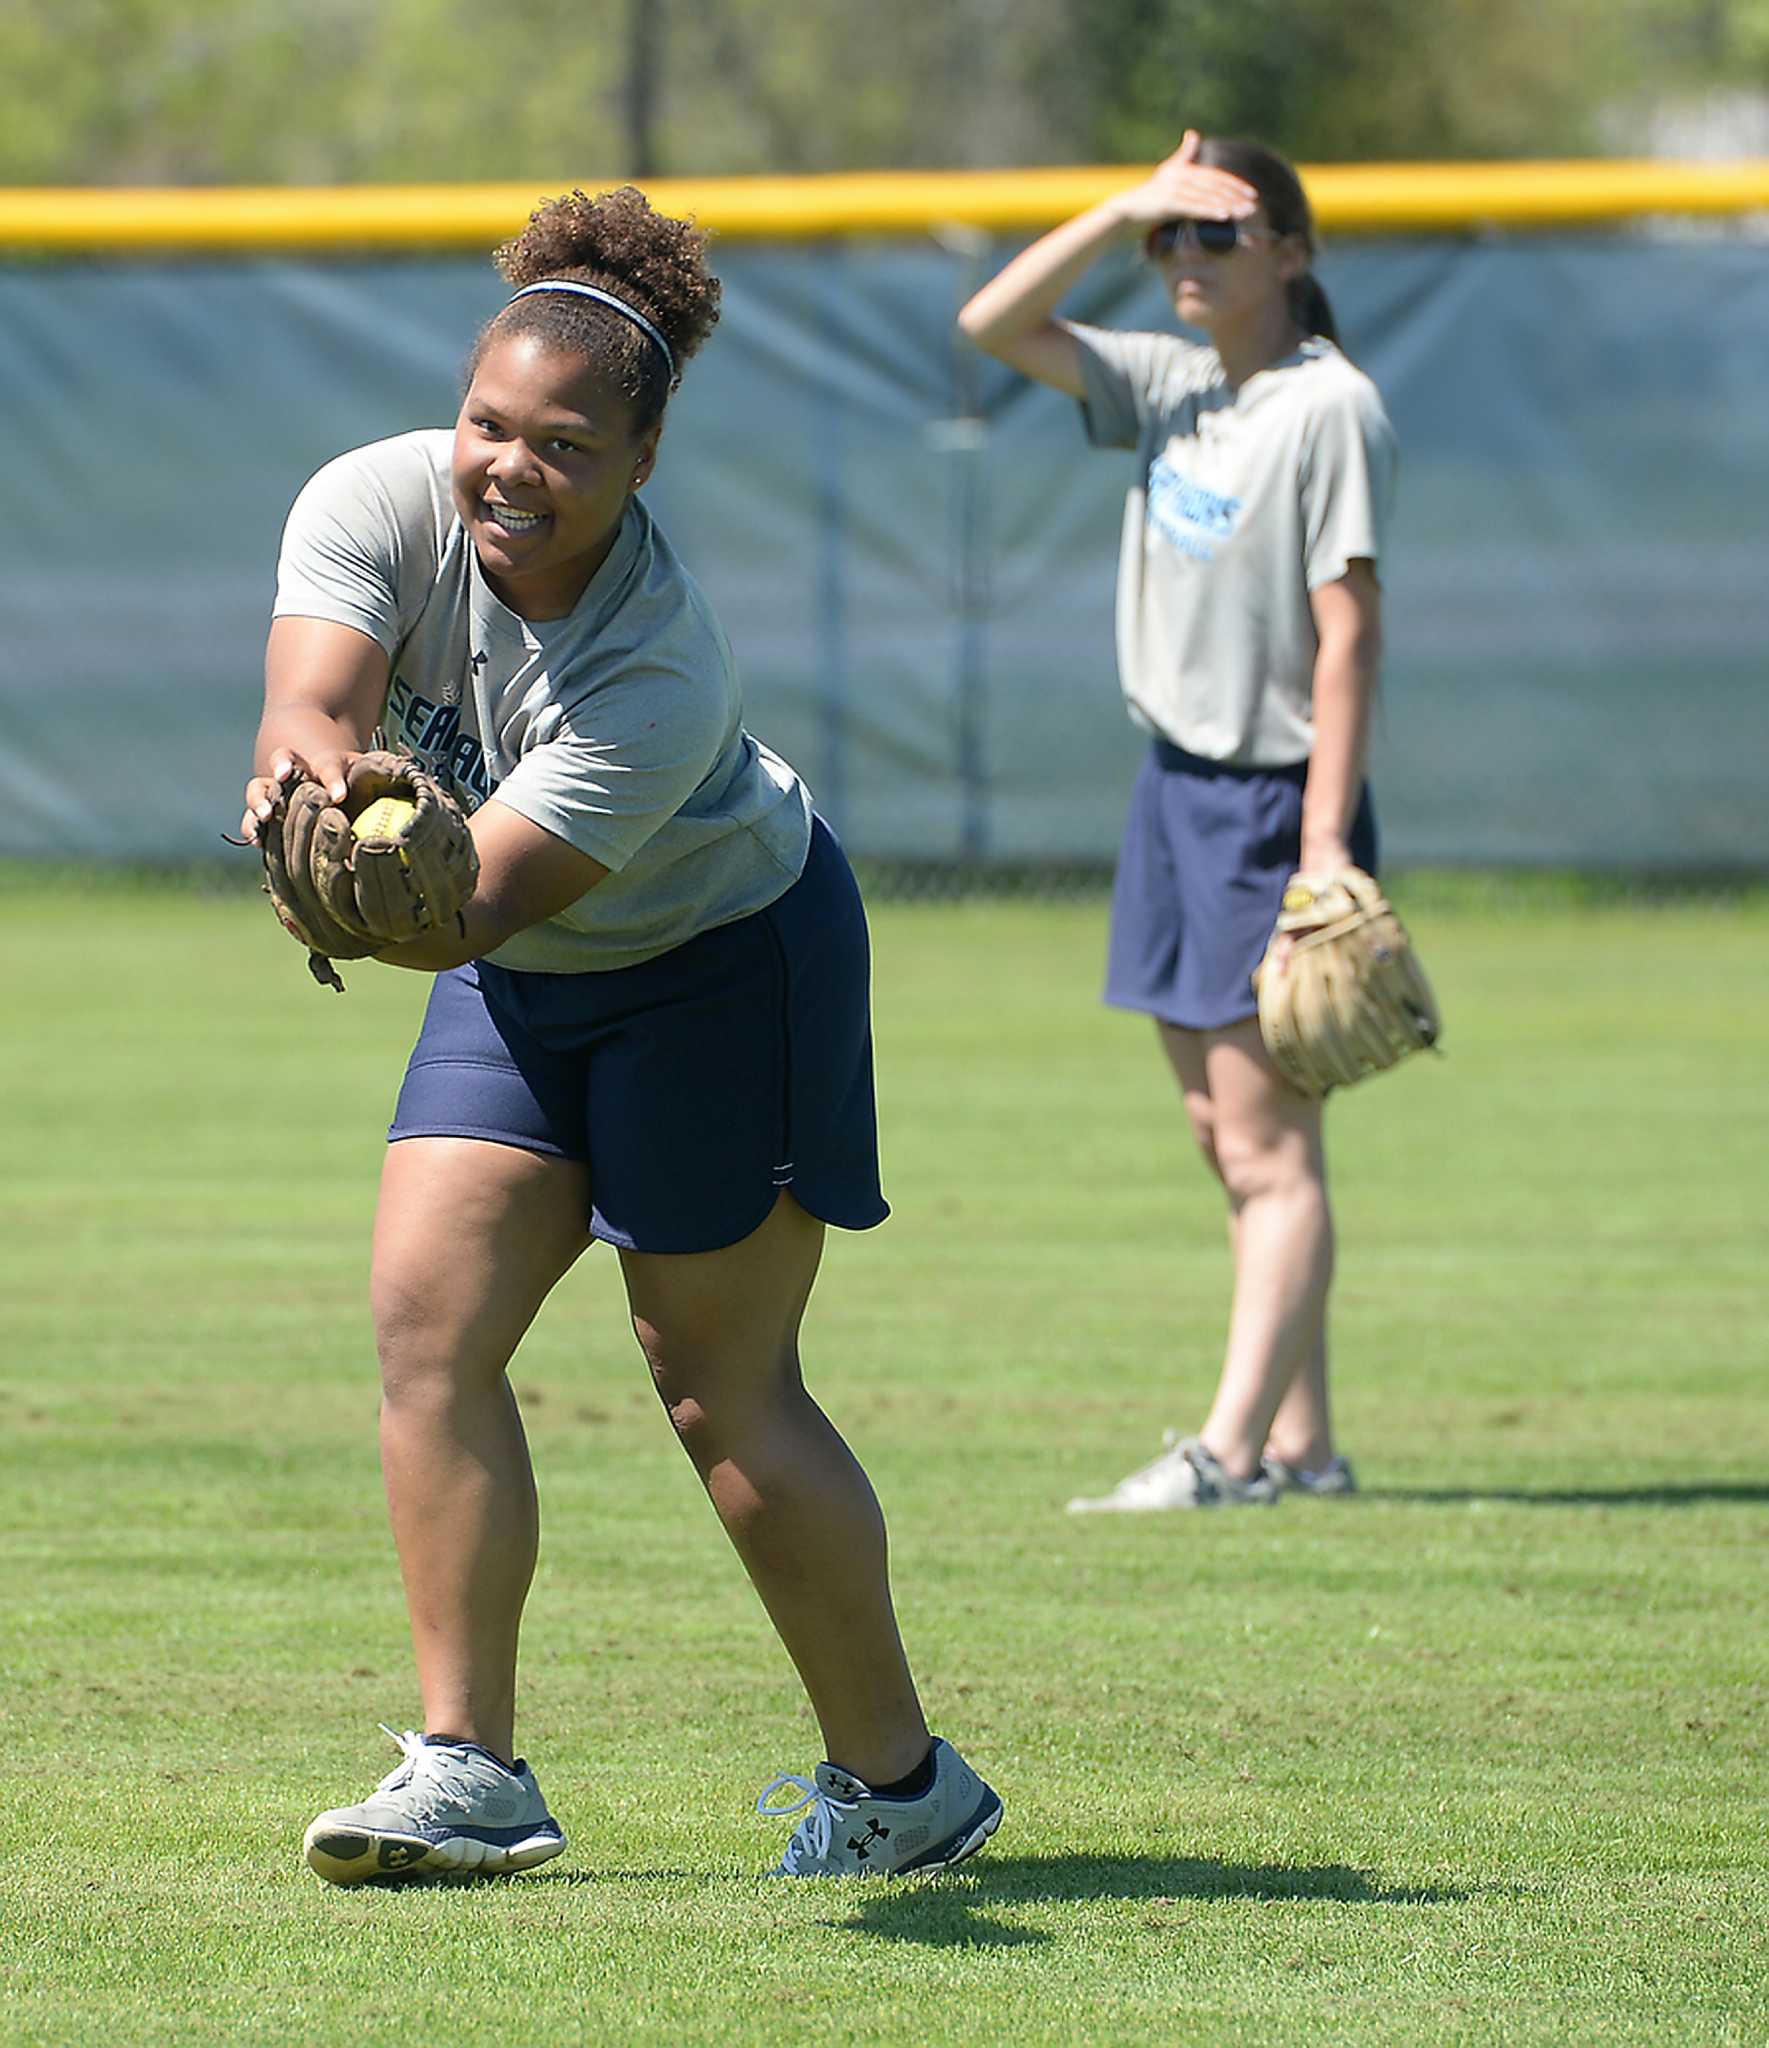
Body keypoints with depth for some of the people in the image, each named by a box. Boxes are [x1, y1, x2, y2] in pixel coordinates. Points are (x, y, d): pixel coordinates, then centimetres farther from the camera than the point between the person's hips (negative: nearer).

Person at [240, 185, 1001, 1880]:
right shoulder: (379, 505, -19)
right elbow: (310, 699, -35)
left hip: (725, 961, -6)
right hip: (524, 980, 6)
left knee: (722, 1391, -4)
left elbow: (481, 902, -40)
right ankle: (470, 1770, -6)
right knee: (426, 1315, -9)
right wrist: (314, 763, -59)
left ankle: (901, 1781, 10)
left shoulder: (660, 673, -34)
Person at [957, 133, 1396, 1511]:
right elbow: (996, 324, 11)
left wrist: (1327, 840, -22)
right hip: (1177, 784, 8)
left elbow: (1349, 628, -16)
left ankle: (1234, 1449, -13)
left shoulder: (1329, 406, -12)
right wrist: (1127, 209, 0)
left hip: (1276, 797, -8)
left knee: (1268, 1147, -9)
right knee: (1225, 1133, 9)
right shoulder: (1170, 388, 11)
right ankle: (1303, 1443, 12)